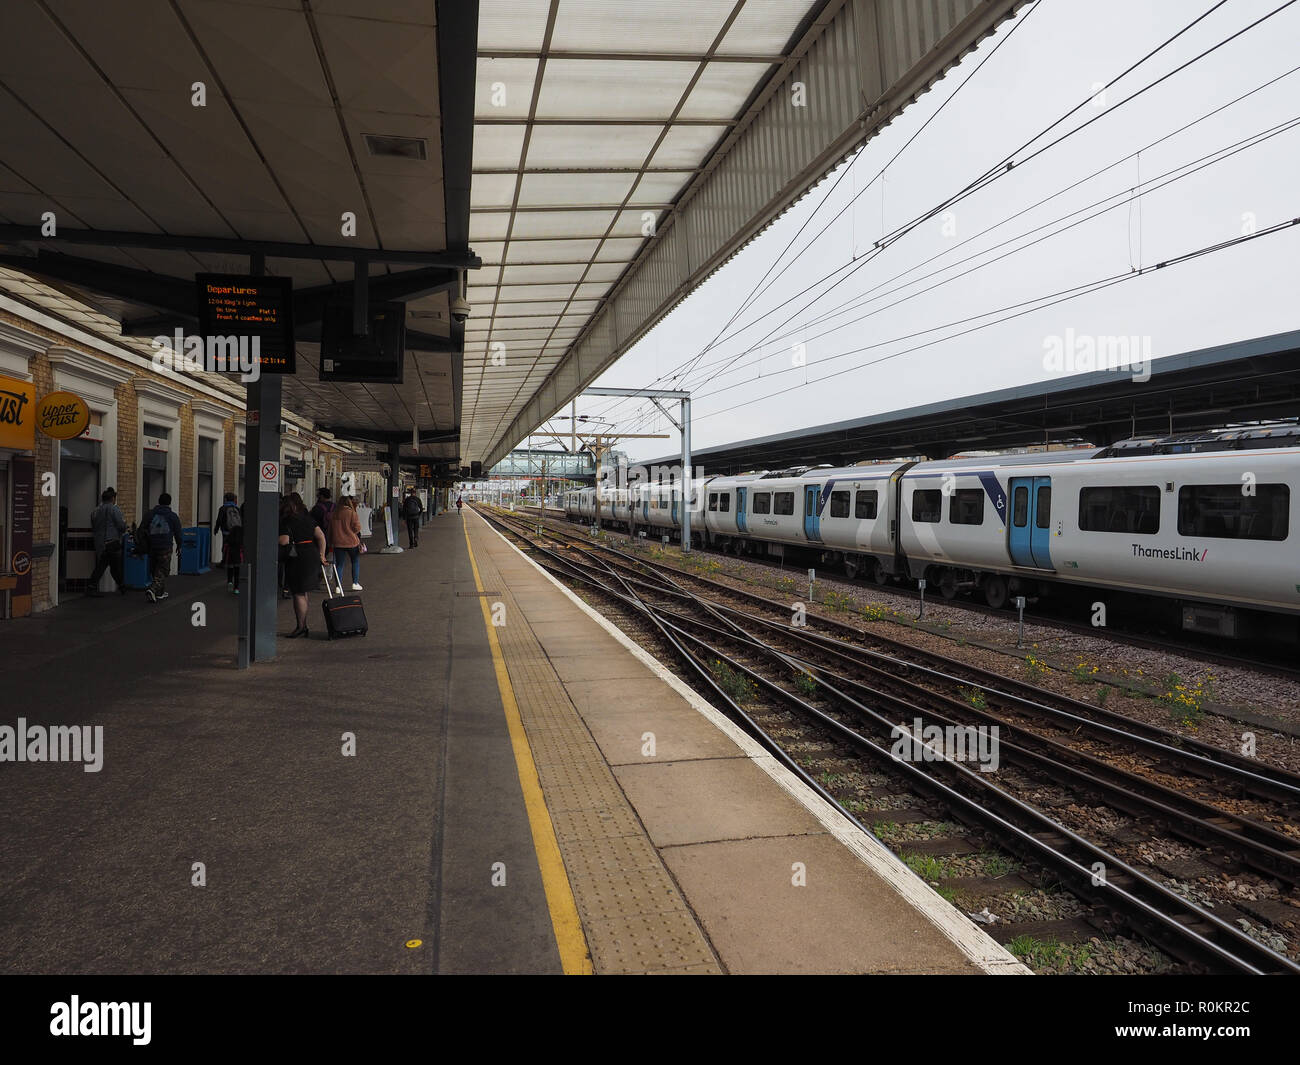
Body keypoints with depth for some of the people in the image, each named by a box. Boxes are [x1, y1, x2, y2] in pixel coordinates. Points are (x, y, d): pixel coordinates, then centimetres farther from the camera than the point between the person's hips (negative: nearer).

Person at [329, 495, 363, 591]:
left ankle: (339, 586, 4)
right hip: (351, 542, -3)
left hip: (338, 543, 3)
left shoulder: (333, 514, 1)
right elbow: (357, 528, -13)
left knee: (339, 564, 8)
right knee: (356, 561, 14)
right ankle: (355, 583, 12)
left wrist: (331, 540, 16)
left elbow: (330, 528, 7)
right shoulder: (351, 512, -12)